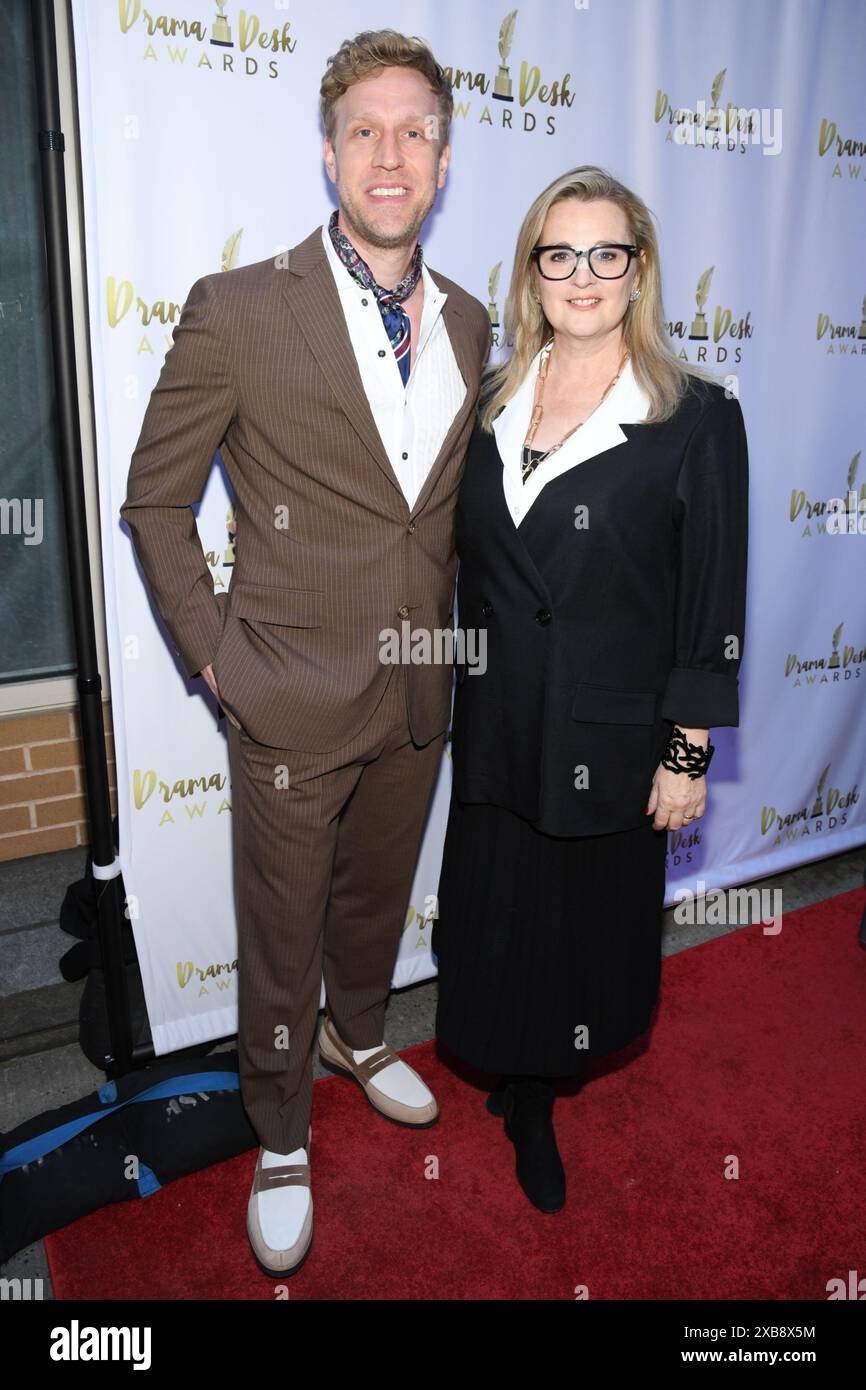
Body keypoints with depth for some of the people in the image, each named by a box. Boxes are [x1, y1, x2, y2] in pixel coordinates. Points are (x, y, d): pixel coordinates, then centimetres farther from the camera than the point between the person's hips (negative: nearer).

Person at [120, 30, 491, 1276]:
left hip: (417, 697, 5)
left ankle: (358, 1035, 54)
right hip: (295, 699, -4)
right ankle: (282, 1141, 37)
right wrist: (216, 653, -10)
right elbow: (155, 501, -5)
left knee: (378, 897, 24)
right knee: (281, 939, 12)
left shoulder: (468, 324, 5)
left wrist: (447, 630, 9)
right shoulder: (238, 311, -11)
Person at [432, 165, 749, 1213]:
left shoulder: (698, 417, -9)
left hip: (610, 735, -3)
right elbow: (470, 562, 11)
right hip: (496, 728, 4)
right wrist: (472, 689, 9)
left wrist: (689, 753, -9)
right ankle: (522, 1099, 41)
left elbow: (713, 603, -9)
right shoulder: (495, 402, 4)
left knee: (587, 921, 14)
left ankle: (534, 1094, 42)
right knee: (498, 917, 15)